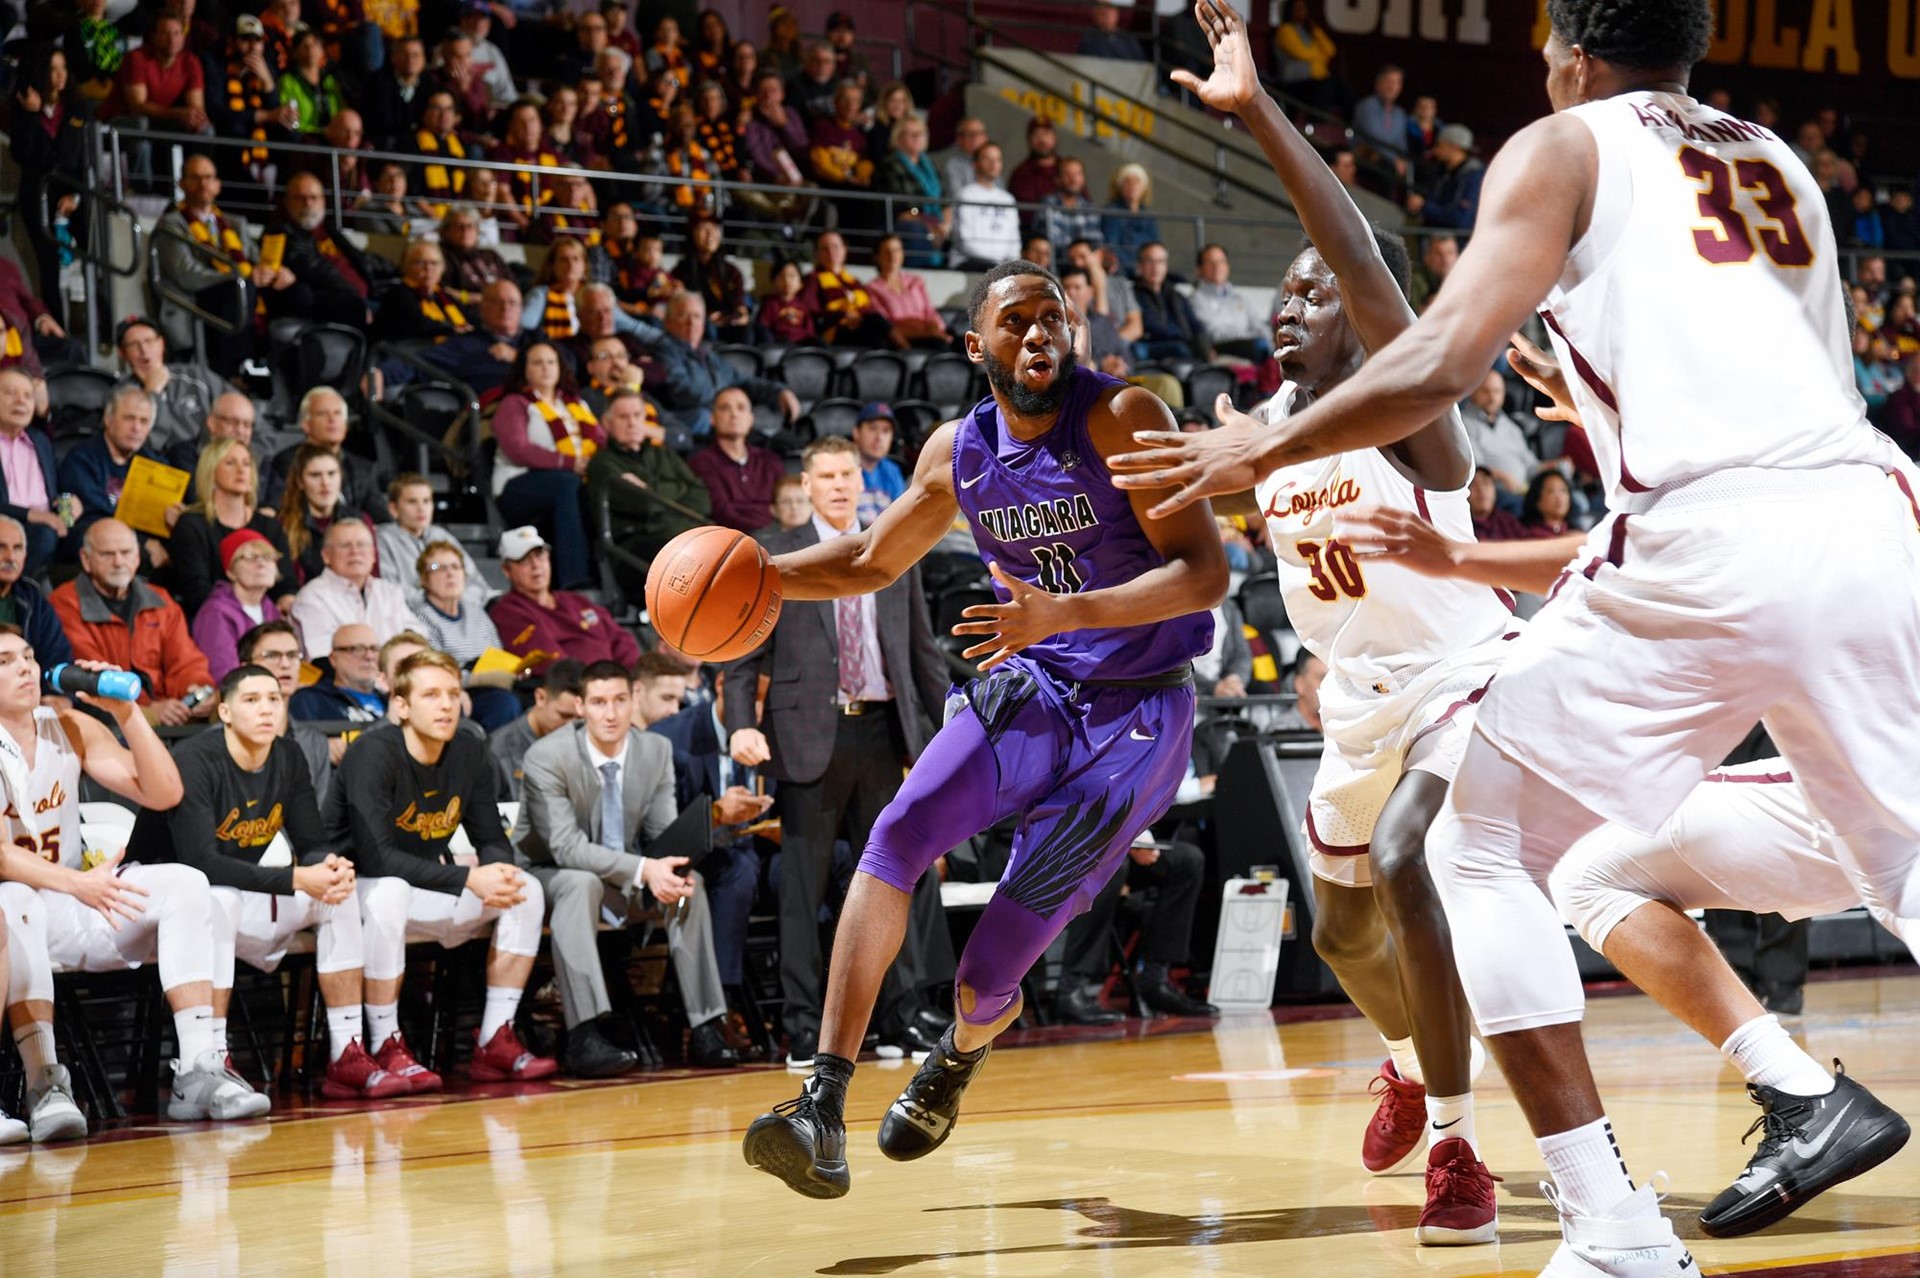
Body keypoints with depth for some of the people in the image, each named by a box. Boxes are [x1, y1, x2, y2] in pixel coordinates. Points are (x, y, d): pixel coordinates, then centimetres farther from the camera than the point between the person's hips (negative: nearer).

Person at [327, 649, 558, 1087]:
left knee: (526, 891, -10)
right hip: (356, 886, -7)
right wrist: (469, 879, -33)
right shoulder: (373, 754, -21)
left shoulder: (469, 752, -1)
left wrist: (501, 873, -22)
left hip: (426, 888, 7)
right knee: (389, 894, -39)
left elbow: (492, 839, 5)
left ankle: (494, 1043, -7)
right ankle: (386, 1050, -27)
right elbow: (375, 856, -29)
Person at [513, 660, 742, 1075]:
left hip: (625, 877, 5)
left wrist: (675, 870, -27)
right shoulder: (547, 757, -21)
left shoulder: (656, 750, -5)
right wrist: (642, 870, -39)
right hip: (547, 874, -5)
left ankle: (705, 1029, -21)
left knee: (690, 882, -20)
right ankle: (583, 1037, -45)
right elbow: (565, 846, -27)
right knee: (581, 882, -38)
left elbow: (665, 833, -2)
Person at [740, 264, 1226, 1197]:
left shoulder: (1120, 418, -17)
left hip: (1135, 708, -5)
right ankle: (823, 1105, -24)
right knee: (899, 833, -24)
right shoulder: (959, 452, 1)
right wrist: (764, 573, -2)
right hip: (1028, 683, 5)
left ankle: (960, 1057, 32)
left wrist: (1062, 613, -36)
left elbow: (1205, 572, -23)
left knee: (989, 975, -8)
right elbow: (873, 561, 17)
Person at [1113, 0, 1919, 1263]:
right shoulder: (1780, 164, 28)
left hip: (1704, 542, -5)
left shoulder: (1565, 148, 12)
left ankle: (1619, 1234, 1)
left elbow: (1441, 365, -2)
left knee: (1483, 851, 10)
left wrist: (1261, 451, 11)